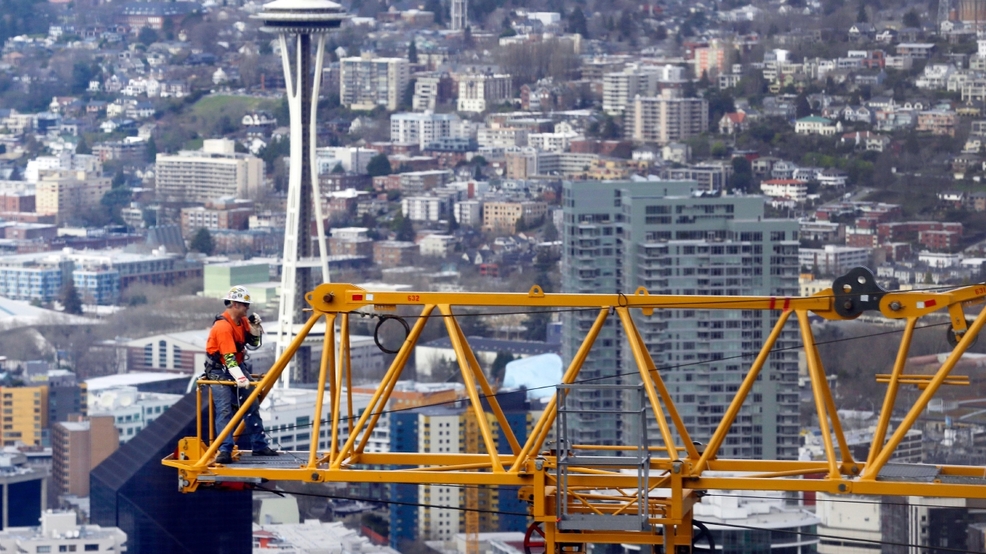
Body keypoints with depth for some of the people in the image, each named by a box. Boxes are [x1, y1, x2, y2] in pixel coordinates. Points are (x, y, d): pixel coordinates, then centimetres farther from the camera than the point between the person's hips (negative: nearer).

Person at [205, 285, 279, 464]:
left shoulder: (243, 321, 2)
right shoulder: (223, 327, -25)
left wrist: (255, 328, -7)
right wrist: (239, 377, -43)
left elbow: (254, 344, 10)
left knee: (252, 407, 9)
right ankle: (224, 451, -20)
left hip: (238, 367, 8)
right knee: (225, 410, -18)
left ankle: (259, 445, 17)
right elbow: (228, 357, -33)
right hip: (220, 371, -8)